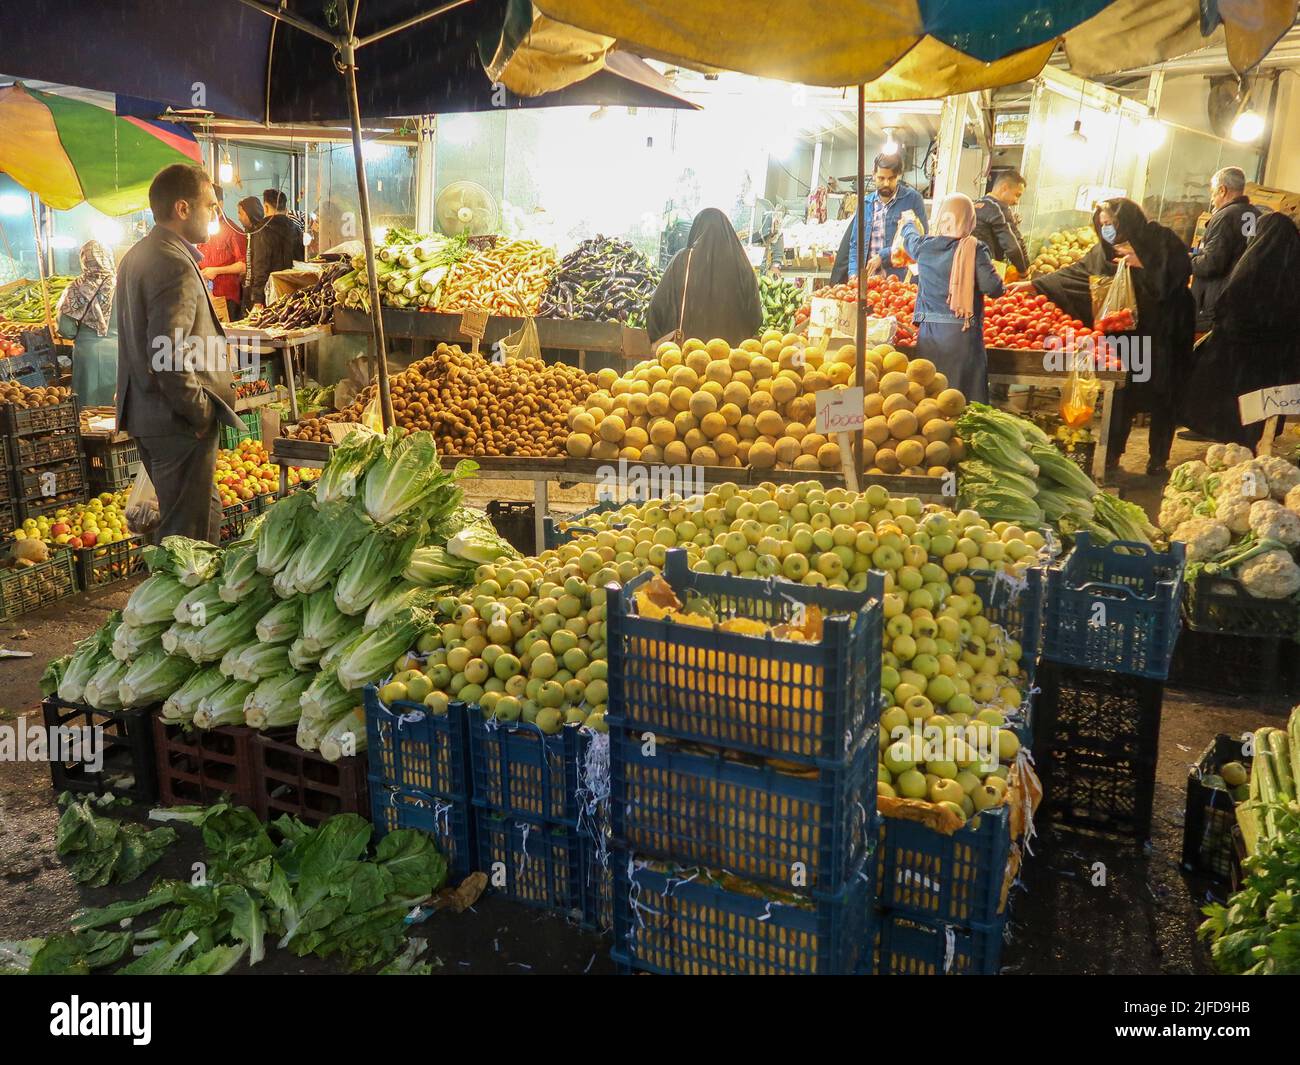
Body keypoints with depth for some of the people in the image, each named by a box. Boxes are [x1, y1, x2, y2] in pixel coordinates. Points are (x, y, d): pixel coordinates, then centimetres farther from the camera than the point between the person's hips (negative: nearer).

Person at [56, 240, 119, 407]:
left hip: (87, 350, 1)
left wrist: (79, 335, 13)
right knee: (115, 402, 10)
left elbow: (65, 328, -6)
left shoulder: (77, 288, -6)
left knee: (89, 402, 12)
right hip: (116, 349, -1)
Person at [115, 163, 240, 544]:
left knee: (207, 512, 21)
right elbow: (169, 357, -27)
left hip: (144, 412, 10)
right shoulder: (176, 266, -20)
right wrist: (201, 412, -16)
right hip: (177, 421, -10)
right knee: (187, 529, 0)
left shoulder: (135, 257, 13)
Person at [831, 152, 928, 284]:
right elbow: (855, 243, 15)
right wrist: (853, 272, 0)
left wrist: (883, 256, -13)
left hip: (901, 279, -3)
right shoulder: (865, 203, 12)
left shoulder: (913, 199, -1)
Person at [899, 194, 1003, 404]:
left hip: (928, 331, 4)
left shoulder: (924, 246, 3)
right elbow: (994, 288, -14)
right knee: (966, 396, 0)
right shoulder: (974, 249, -8)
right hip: (963, 331, -3)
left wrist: (909, 222, 49)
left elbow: (910, 239, 27)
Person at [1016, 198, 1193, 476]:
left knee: (1161, 396, 4)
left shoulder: (1161, 239, -7)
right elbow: (1073, 273, 10)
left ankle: (1158, 457, 16)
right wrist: (1034, 284, 8)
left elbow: (1181, 271, -14)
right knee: (1120, 395, 2)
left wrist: (1143, 263, -20)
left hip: (1162, 335, -3)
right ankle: (1111, 454, 13)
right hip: (1124, 335, 4)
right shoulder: (1104, 250, 6)